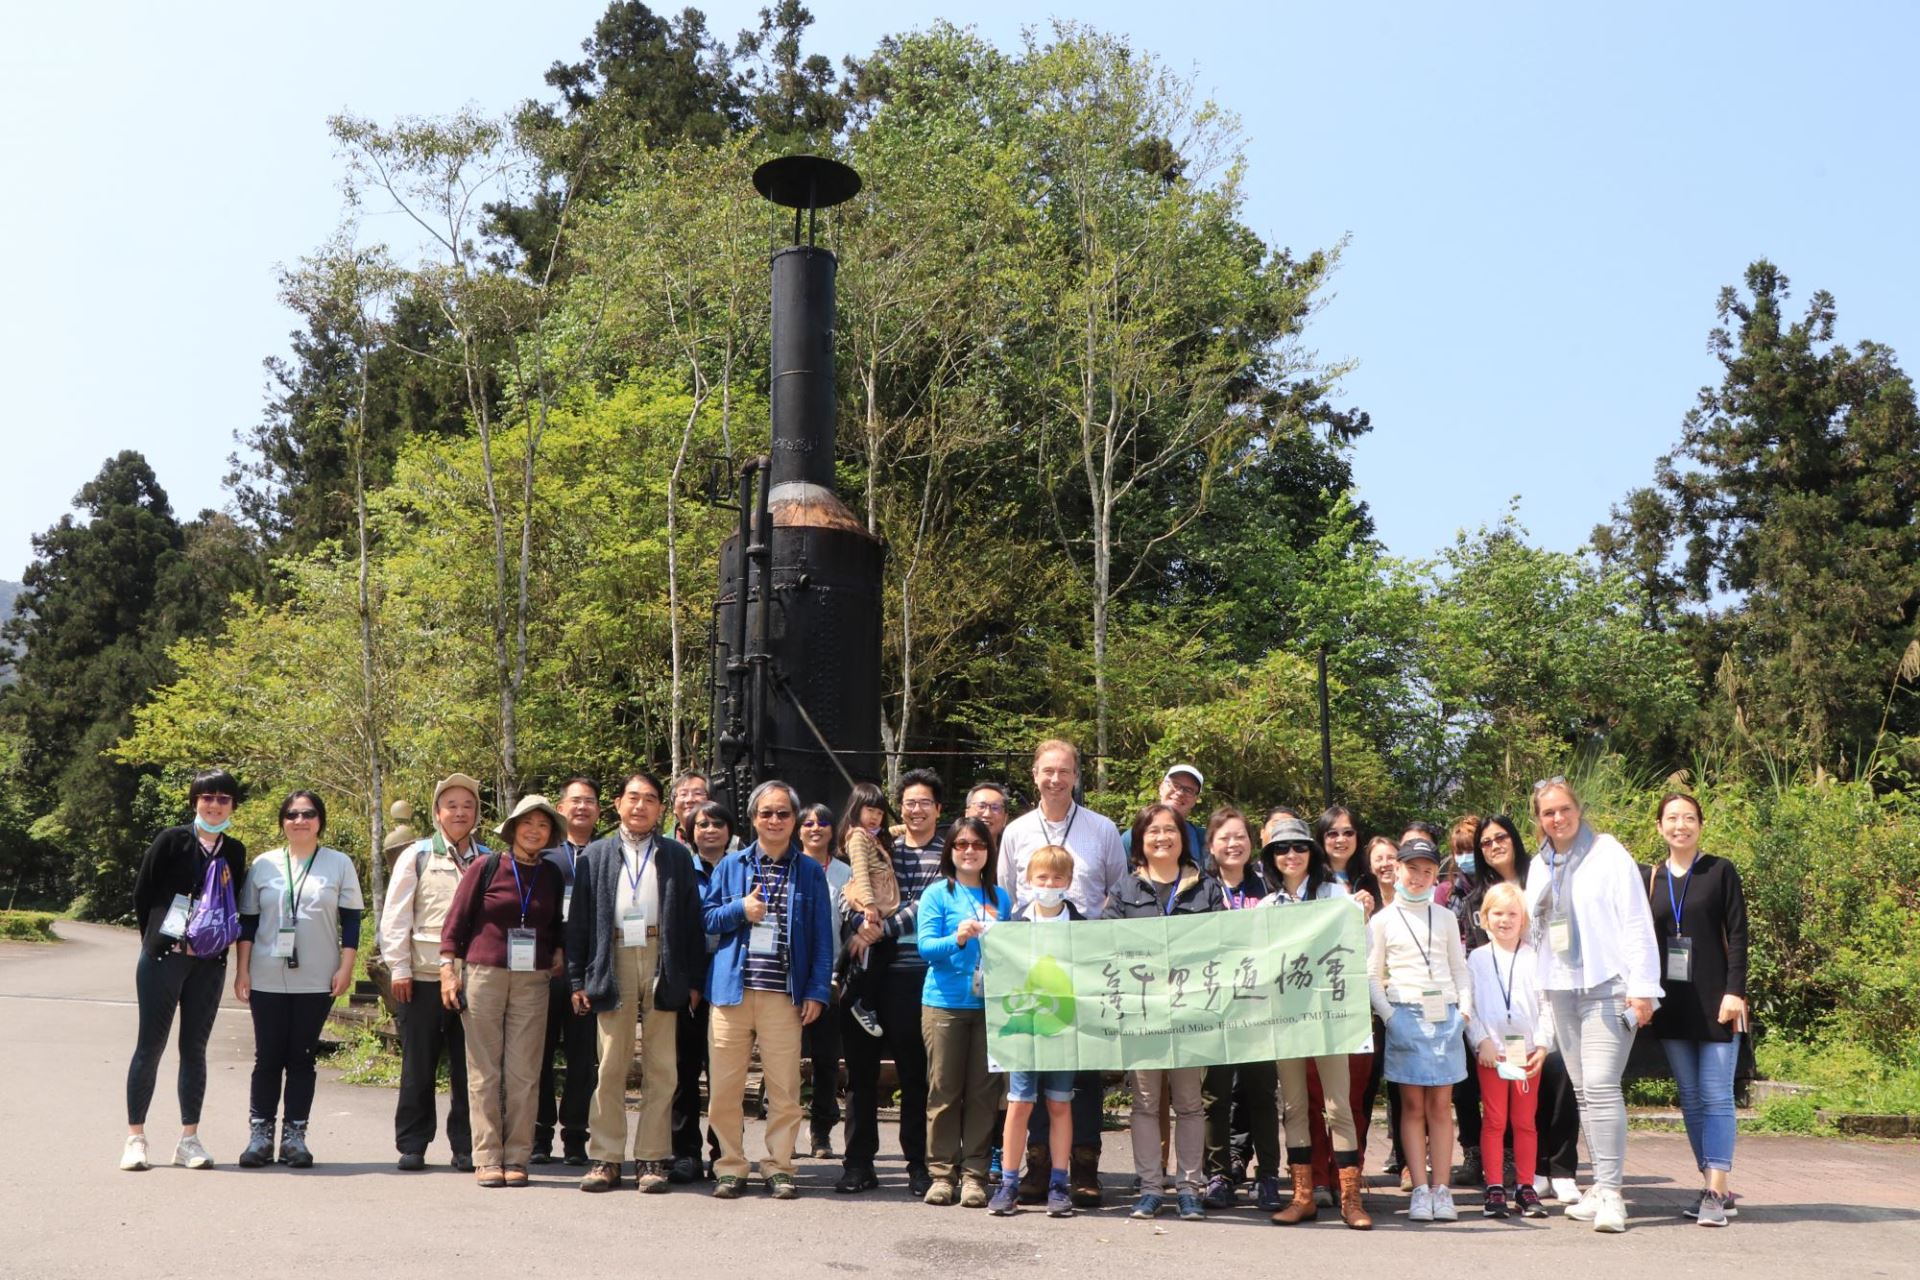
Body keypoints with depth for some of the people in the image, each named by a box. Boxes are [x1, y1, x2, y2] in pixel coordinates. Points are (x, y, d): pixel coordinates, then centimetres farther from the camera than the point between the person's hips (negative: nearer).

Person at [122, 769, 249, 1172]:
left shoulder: (235, 852, 8)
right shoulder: (172, 840, -3)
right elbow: (142, 892, 1)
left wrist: (219, 940, 2)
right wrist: (155, 939, 4)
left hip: (209, 962, 3)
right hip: (163, 955, -3)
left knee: (195, 1047, 6)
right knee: (150, 1045, 2)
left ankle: (189, 1139, 11)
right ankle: (135, 1137, 10)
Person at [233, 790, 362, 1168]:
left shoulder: (339, 864, 4)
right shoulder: (263, 865, 7)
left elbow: (351, 920, 3)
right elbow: (247, 922, 8)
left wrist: (346, 967, -4)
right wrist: (241, 970, 2)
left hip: (317, 981, -1)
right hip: (267, 979, 1)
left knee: (302, 1059, 3)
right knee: (267, 1058, 3)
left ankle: (294, 1136, 9)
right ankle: (260, 1135, 11)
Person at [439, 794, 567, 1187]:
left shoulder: (553, 875, 9)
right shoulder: (485, 867, 0)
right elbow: (456, 920, 1)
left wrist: (559, 952, 6)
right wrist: (448, 969, -4)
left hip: (533, 982, 2)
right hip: (483, 975, -2)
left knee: (524, 1074, 1)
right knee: (485, 1072, 2)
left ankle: (516, 1158, 8)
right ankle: (486, 1158, 7)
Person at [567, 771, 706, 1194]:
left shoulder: (677, 856, 11)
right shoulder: (596, 855, 13)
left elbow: (693, 919, 8)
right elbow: (578, 921, 9)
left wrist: (694, 980, 1)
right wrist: (577, 979, 2)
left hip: (662, 965, 0)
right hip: (612, 965, 0)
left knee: (661, 1068, 1)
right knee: (610, 1067, 1)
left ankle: (652, 1158, 7)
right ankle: (606, 1157, 9)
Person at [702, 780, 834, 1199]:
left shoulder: (810, 871, 8)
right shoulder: (730, 865, 11)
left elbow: (822, 937, 7)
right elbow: (705, 918, 11)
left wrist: (817, 991, 0)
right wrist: (740, 909, -7)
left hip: (785, 994, -1)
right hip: (731, 990, 1)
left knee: (784, 1087, -1)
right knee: (725, 1086, 1)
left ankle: (778, 1167, 12)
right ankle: (730, 1167, 14)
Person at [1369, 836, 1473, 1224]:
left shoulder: (1444, 918, 13)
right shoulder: (1383, 920, 6)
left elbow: (1460, 969, 15)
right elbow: (1372, 976, 4)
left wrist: (1465, 1009, 1)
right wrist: (1388, 1015, -7)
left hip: (1446, 1014, 2)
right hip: (1406, 1015, -2)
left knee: (1441, 1105, 1)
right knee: (1413, 1105, -1)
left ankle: (1441, 1189, 3)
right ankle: (1420, 1190, 1)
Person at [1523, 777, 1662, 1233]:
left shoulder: (1608, 854, -4)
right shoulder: (1539, 866, 14)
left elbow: (1636, 922, -8)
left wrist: (1642, 988, -12)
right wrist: (1538, 986, 11)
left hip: (1607, 986, -6)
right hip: (1561, 989, 6)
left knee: (1601, 1085, -15)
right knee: (1582, 1091, 8)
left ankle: (1610, 1191, -11)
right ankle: (1600, 1188, 15)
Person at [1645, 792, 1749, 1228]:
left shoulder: (1720, 872, 0)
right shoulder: (1651, 879, 10)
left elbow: (1737, 935, -3)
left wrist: (1734, 992, -12)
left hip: (1714, 1001, -4)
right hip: (1672, 1003, 4)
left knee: (1716, 1096, -6)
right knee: (1690, 1097, 7)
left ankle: (1716, 1193, -5)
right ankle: (1712, 1186, 14)